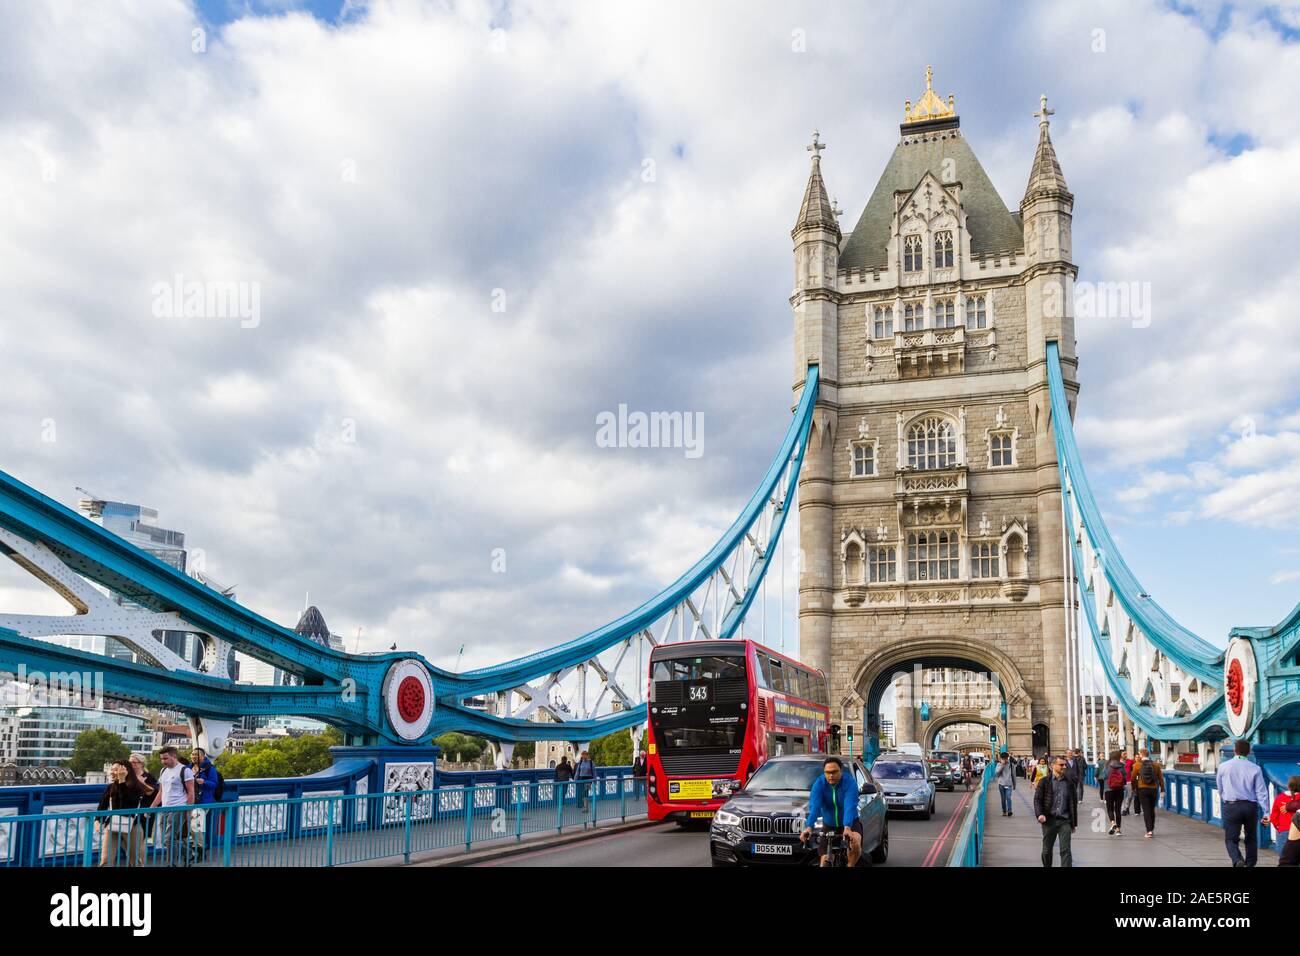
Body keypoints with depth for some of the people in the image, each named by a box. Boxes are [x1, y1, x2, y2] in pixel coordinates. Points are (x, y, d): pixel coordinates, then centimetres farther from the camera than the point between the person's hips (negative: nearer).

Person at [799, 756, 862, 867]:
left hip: (850, 823, -2)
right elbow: (814, 807, -27)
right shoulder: (819, 784, -13)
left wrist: (847, 827, -50)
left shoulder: (849, 782, -19)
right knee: (825, 860, -6)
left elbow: (850, 806, -33)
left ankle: (850, 866, -6)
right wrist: (808, 827, -44)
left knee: (855, 844, -30)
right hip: (828, 825, 2)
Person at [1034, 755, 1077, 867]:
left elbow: (1073, 804, 13)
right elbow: (1037, 799, -3)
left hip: (1065, 821, 1)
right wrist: (1039, 814, -19)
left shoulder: (1069, 783, 8)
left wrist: (1074, 823, 12)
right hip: (1049, 820, -1)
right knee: (1047, 850, 11)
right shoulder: (1044, 781, 1)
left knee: (1065, 850, -8)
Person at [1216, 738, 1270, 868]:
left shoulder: (1224, 766, 3)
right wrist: (1266, 812, -2)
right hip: (1251, 807, 1)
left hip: (1231, 806, -1)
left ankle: (1237, 860, -23)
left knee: (1231, 838, 2)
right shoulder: (1255, 768, 1)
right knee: (1251, 839, 18)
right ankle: (1250, 864, 21)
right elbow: (1261, 792, -3)